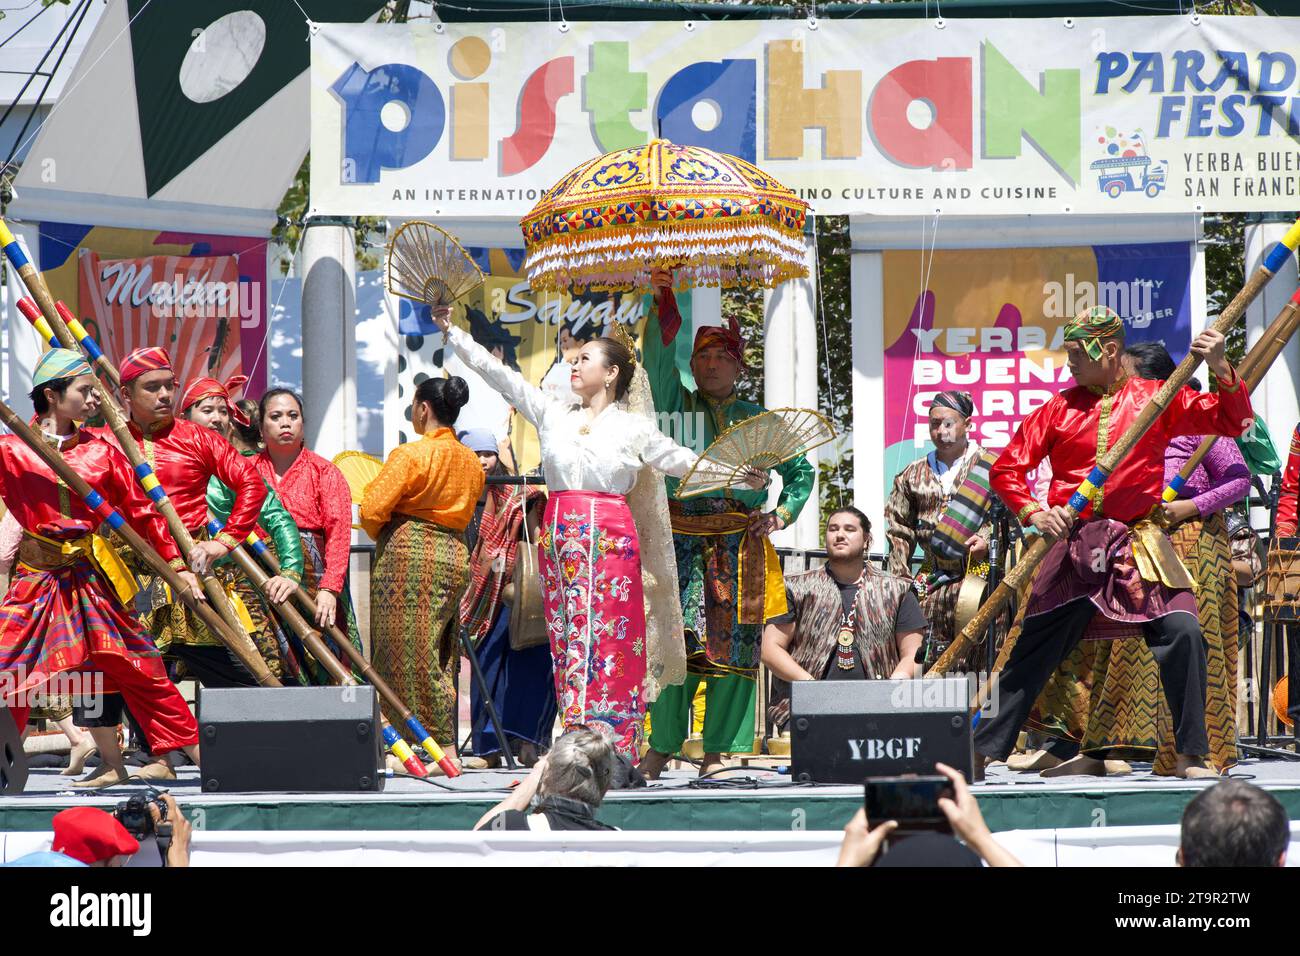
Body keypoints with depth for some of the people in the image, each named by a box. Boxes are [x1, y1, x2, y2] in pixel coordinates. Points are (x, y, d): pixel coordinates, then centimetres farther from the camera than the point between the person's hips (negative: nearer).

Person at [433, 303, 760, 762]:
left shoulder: (632, 427, 4)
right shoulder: (552, 414, 12)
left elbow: (683, 461, 5)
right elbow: (498, 373, 13)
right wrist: (453, 332, 12)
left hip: (609, 538, -3)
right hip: (559, 534, 3)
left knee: (608, 640, -8)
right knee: (568, 642, 1)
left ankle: (613, 754, -9)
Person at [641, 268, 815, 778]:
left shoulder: (757, 419, 16)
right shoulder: (674, 400, 12)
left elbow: (800, 469, 25)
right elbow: (658, 354, -4)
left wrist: (782, 514, 10)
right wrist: (661, 298, -14)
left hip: (740, 543, 1)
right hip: (680, 535, -1)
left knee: (733, 643, -3)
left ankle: (719, 751, 1)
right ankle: (662, 746, -2)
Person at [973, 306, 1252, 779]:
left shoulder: (1158, 398, 4)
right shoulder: (1058, 408, 7)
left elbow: (1233, 421, 0)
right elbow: (1006, 468, 6)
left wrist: (1221, 369, -16)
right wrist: (1034, 512, -11)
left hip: (1138, 546, -1)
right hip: (1072, 546, 1)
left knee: (1182, 631, -17)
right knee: (1035, 648, 0)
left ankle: (1192, 756, -7)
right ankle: (988, 752, 9)